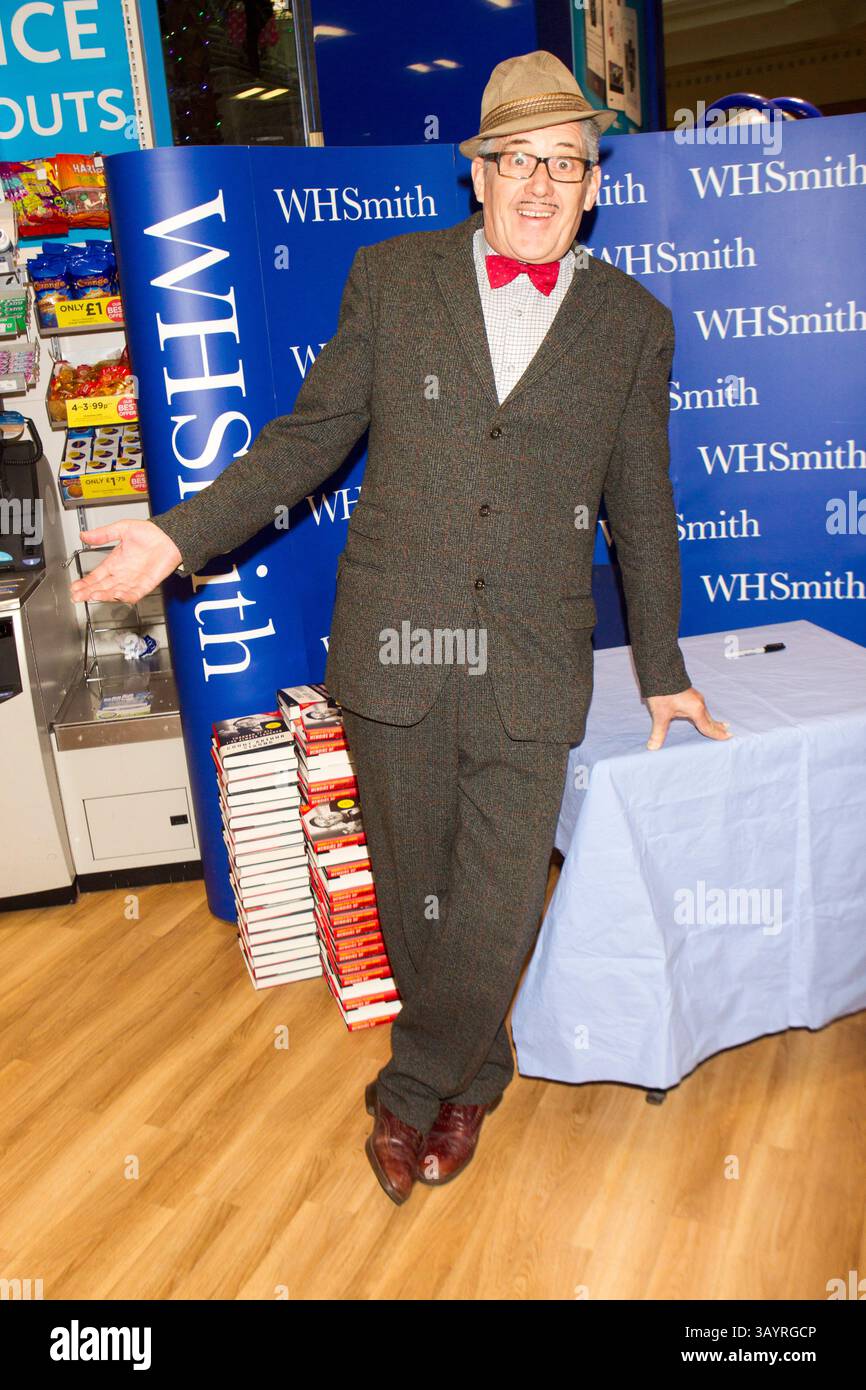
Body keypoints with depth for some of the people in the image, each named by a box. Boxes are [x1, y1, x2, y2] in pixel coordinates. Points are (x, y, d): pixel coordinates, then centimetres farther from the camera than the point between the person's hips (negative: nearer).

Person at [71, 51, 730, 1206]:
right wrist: (183, 534, -2)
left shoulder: (632, 322, 6)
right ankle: (469, 1080, 39)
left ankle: (413, 1089, 31)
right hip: (395, 648, 1)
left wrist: (662, 671, 14)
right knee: (411, 896, 13)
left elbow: (641, 509, 11)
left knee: (495, 916, 1)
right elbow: (312, 436, 8)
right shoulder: (391, 277, 5)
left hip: (532, 672, 0)